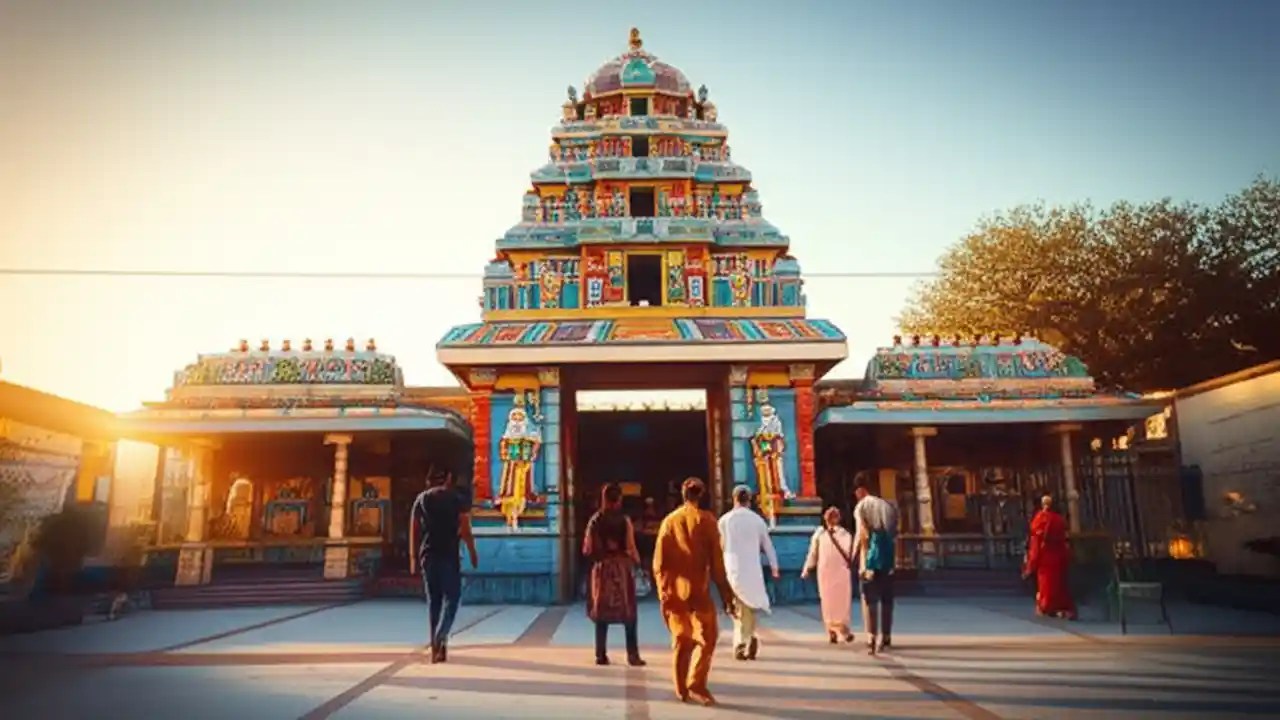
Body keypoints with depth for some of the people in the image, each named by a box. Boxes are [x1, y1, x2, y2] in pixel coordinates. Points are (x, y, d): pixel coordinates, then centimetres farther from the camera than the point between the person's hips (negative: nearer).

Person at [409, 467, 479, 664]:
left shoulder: (421, 499, 8)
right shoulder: (456, 499, -2)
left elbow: (414, 530, 8)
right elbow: (465, 530, -7)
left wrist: (414, 557, 14)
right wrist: (472, 553, 2)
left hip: (428, 556, 4)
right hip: (449, 555, -3)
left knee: (433, 601, 11)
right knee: (450, 598, 3)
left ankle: (436, 647, 12)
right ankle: (440, 637, -19)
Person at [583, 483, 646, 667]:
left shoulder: (595, 520, -1)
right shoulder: (624, 520, -9)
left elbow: (587, 549, -2)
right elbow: (631, 548, -11)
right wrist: (637, 562, 7)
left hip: (601, 569, 3)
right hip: (621, 568, -3)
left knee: (601, 612, 10)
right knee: (628, 613, 6)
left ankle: (601, 655, 12)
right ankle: (632, 655, 5)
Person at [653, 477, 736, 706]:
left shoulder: (669, 520, 6)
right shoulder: (706, 519, -5)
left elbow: (659, 561, 4)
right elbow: (716, 559, -7)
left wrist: (662, 590, 12)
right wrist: (725, 593, -3)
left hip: (673, 590, 4)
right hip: (697, 589, -4)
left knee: (680, 640, 14)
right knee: (706, 638, 3)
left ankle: (681, 689, 16)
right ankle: (697, 684, -9)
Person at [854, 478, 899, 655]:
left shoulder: (861, 506, -1)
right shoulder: (888, 505, 13)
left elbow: (862, 534, -10)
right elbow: (895, 534, 11)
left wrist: (860, 561, -8)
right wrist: (895, 559, 15)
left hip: (871, 557, -4)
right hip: (888, 557, 4)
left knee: (869, 599, -1)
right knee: (886, 599, 12)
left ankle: (871, 639, -11)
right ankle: (885, 638, 16)